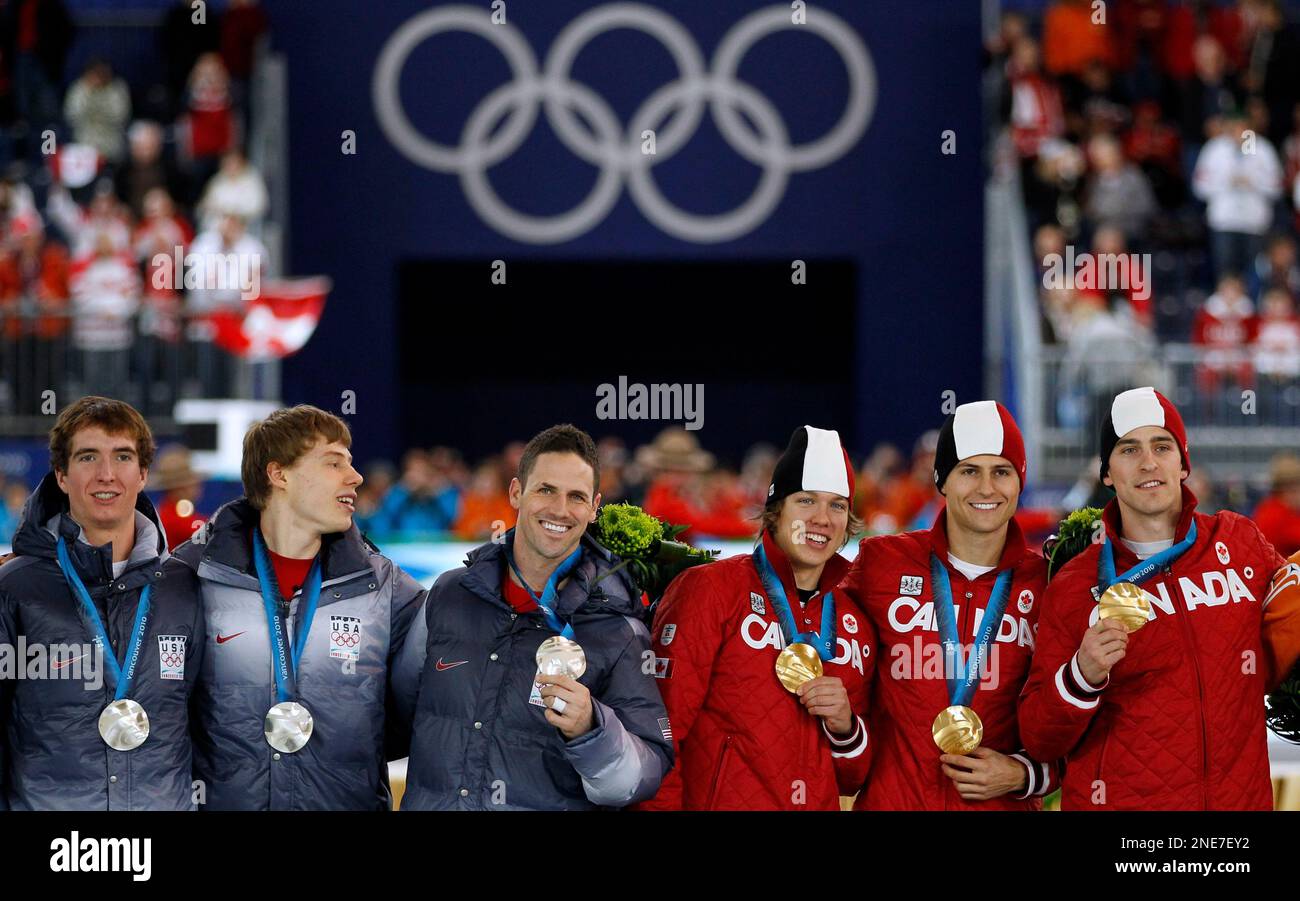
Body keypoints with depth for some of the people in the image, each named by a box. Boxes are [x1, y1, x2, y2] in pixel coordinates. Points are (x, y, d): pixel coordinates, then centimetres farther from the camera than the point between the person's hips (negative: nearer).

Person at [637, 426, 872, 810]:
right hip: (720, 801, -5)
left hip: (821, 806, 5)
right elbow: (659, 731, -14)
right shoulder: (710, 589, -8)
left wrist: (844, 727, -6)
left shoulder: (855, 619, 7)